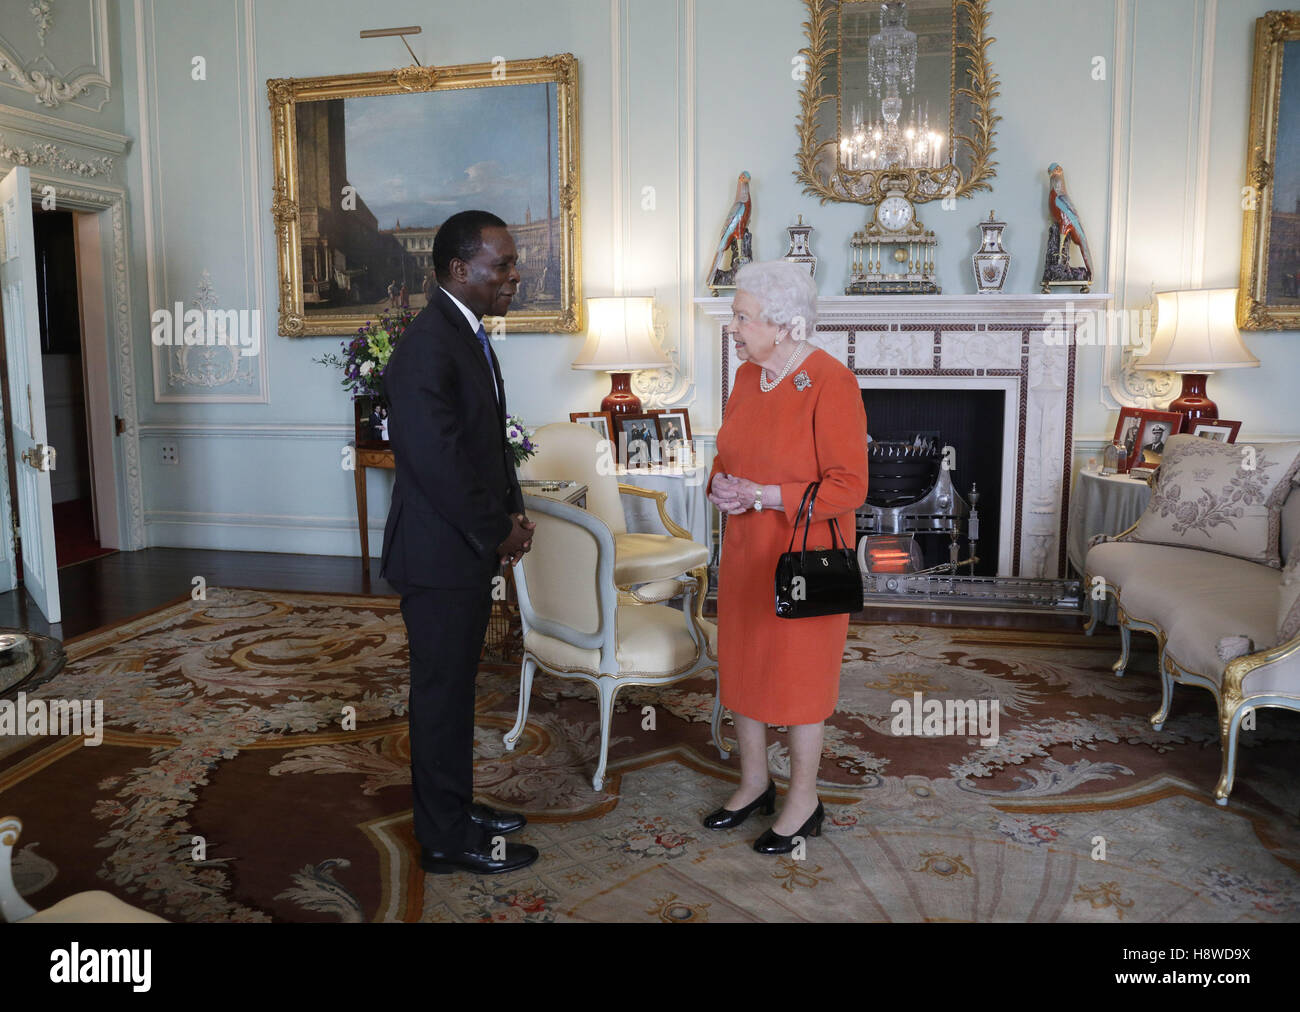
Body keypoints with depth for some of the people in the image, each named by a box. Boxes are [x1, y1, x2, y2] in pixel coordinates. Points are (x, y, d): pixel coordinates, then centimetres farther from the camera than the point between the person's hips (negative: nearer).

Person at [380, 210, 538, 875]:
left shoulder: (468, 335, 12)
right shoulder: (427, 346, -20)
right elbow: (438, 463, -25)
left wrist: (512, 513, 5)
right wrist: (499, 532, -14)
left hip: (469, 549, 9)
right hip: (441, 555, -9)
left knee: (454, 687, 19)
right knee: (442, 693, 4)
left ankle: (453, 808, 35)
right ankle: (447, 839, 19)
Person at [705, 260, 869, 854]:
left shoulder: (830, 385, -18)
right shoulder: (747, 375, 5)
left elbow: (849, 488, -19)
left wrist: (763, 495, -23)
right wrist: (721, 483, -6)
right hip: (745, 550, 7)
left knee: (799, 671, 5)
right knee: (742, 662, 15)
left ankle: (804, 803, 25)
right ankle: (754, 783, 35)